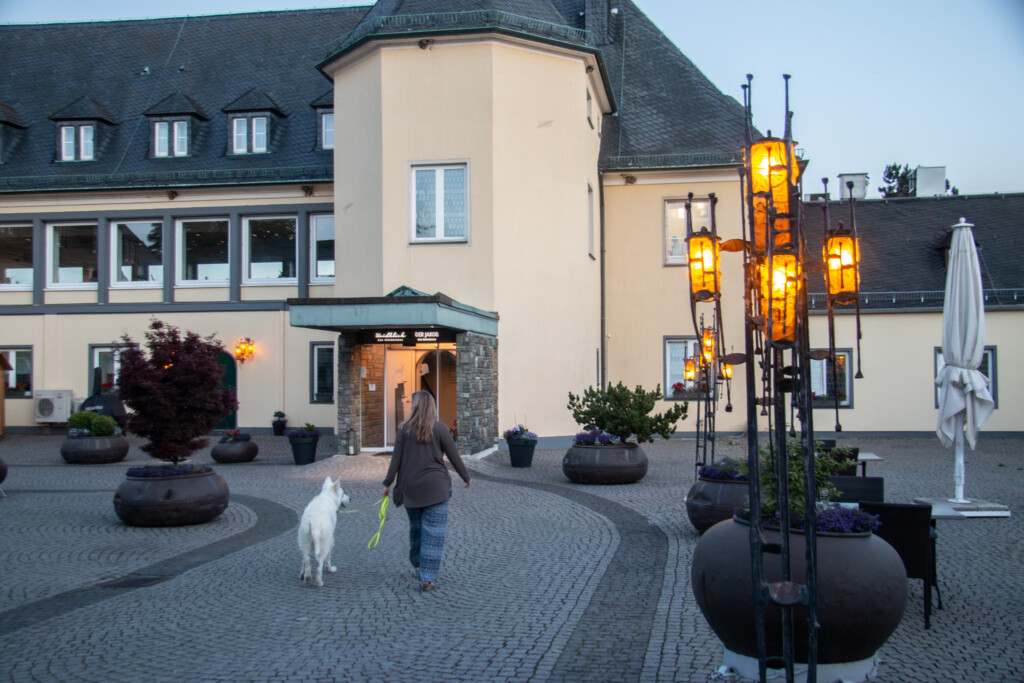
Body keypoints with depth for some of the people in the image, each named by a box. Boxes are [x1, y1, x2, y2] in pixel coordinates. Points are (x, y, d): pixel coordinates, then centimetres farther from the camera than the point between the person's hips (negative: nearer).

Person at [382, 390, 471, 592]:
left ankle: (417, 566, 35)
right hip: (435, 488, -3)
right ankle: (427, 578, -3)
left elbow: (396, 459, -1)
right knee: (433, 533, -1)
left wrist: (388, 483, 8)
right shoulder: (439, 428, -6)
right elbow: (454, 456, -2)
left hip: (410, 488, 3)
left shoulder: (405, 429, -1)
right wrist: (466, 477, 11)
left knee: (416, 528, 20)